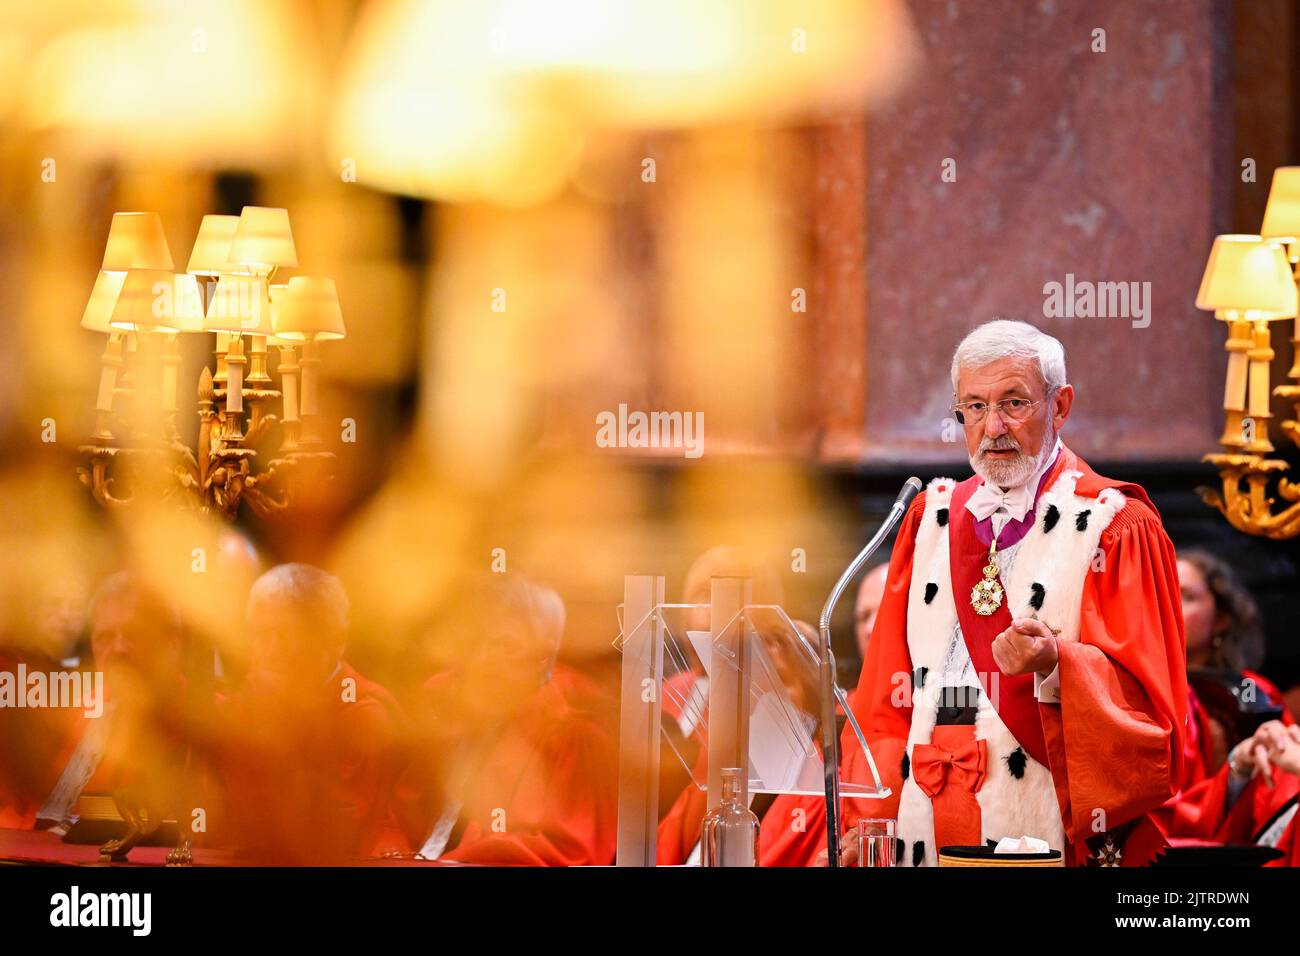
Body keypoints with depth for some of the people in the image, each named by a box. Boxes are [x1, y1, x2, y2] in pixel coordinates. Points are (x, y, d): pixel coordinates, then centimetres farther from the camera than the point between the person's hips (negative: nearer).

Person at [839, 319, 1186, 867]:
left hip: (1053, 837, -4)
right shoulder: (932, 518, 13)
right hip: (928, 839, 4)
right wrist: (867, 823, 1)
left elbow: (1146, 700, -9)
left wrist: (1057, 665, -27)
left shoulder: (1116, 529, -2)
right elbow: (886, 697, 12)